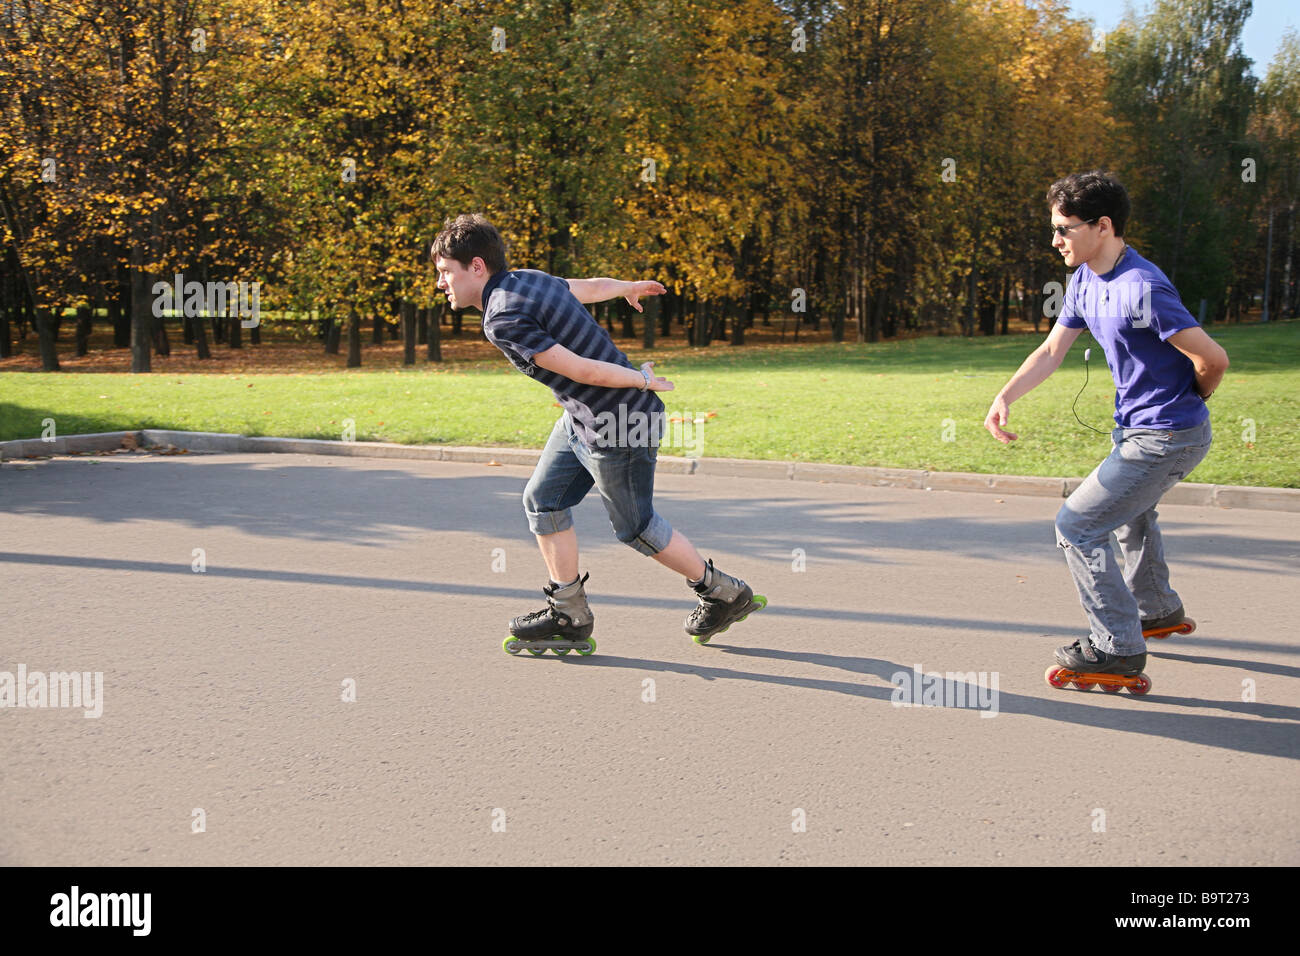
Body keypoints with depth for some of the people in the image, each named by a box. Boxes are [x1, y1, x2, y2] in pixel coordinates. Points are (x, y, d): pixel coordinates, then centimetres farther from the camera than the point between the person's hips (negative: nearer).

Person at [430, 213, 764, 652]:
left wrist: (642, 380, -11)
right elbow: (589, 287, 21)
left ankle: (723, 592, 27)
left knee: (635, 526, 8)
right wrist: (630, 286, 41)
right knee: (543, 500, 11)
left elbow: (580, 370, -24)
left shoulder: (502, 319, -24)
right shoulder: (525, 278, 4)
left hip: (617, 425, -10)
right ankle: (569, 615, 19)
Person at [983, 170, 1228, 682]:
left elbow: (1213, 359, -24)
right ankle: (1157, 609, 55)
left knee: (1076, 526, -8)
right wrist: (1005, 397, -8)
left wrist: (1189, 403, -3)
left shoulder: (1142, 289, -28)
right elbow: (1051, 350, 8)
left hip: (1166, 437, -10)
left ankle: (1118, 648, 3)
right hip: (1134, 427, 10)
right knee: (1130, 511, 32)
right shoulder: (1085, 280, 2)